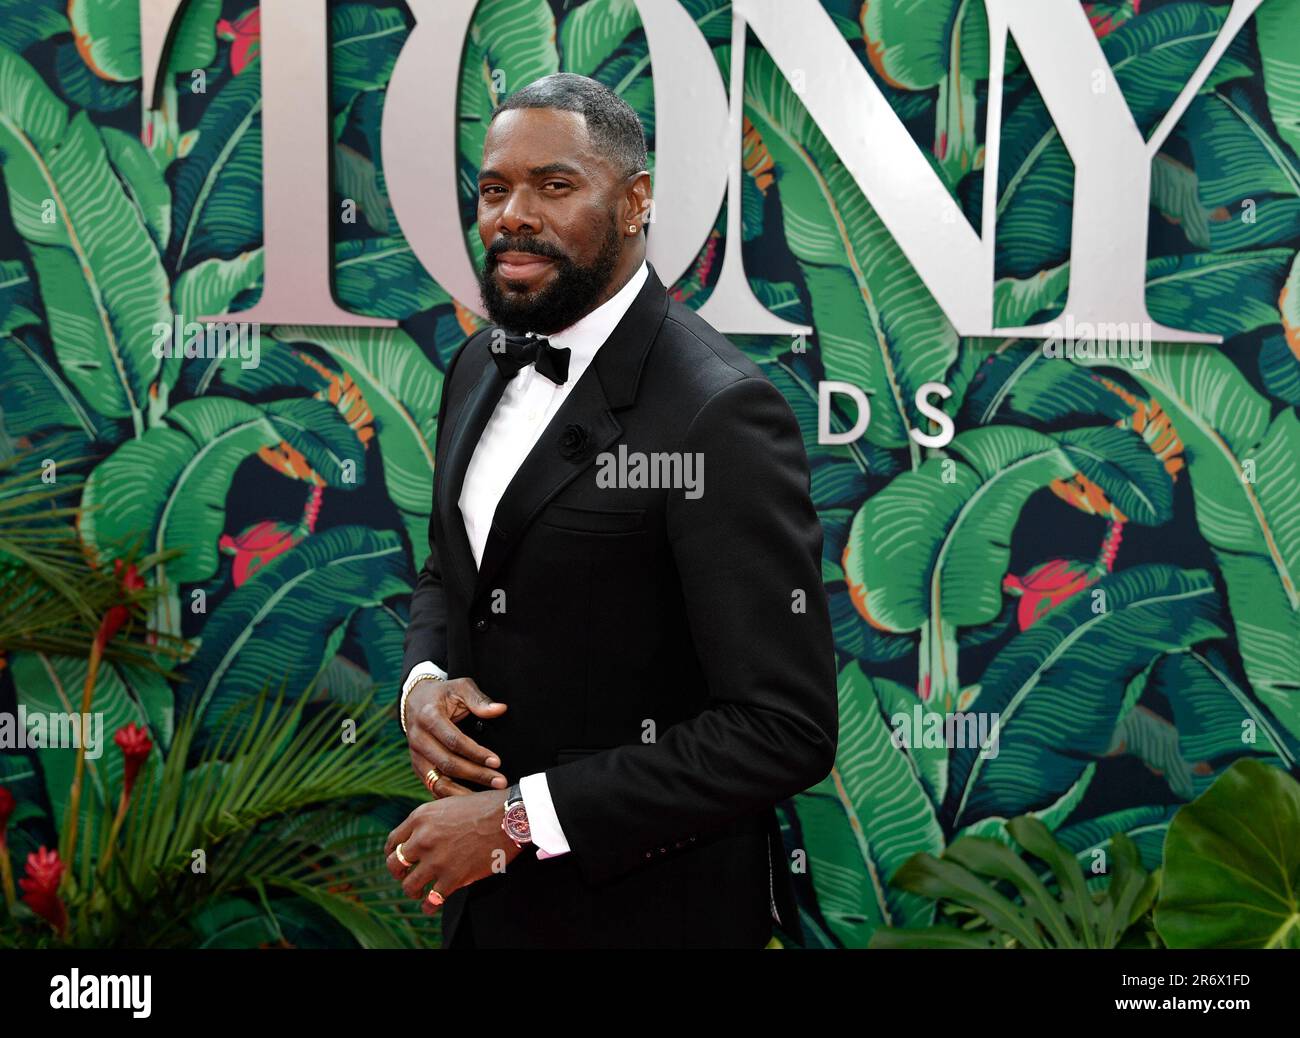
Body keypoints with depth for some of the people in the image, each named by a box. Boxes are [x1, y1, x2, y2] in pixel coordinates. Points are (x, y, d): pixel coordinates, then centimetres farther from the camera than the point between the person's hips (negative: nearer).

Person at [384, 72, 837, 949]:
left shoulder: (720, 414, -23)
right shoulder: (481, 365, 2)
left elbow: (787, 730, -23)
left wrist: (520, 818, -22)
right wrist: (424, 680, -6)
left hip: (641, 907, -7)